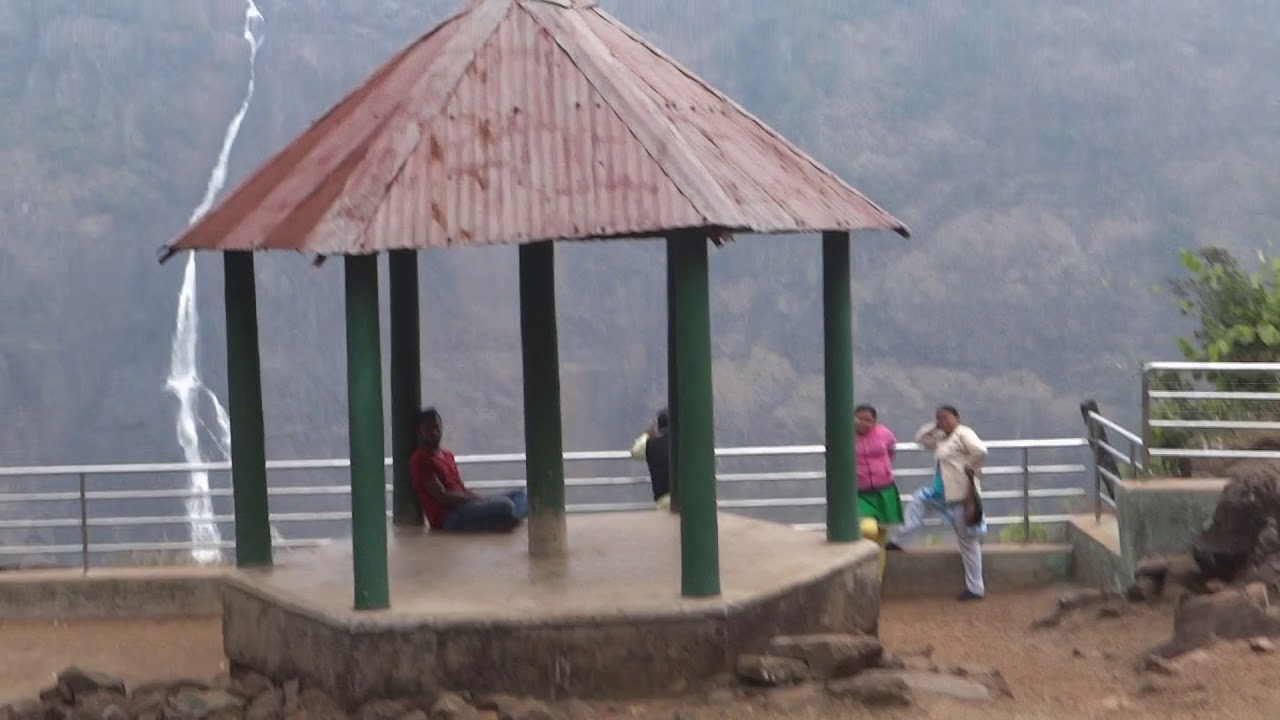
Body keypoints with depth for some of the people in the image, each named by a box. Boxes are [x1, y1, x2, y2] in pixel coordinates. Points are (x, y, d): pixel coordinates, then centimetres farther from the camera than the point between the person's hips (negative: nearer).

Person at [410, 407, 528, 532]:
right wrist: (477, 499, -12)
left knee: (519, 495, 5)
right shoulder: (420, 460, -8)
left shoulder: (447, 455, 22)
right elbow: (442, 496, -15)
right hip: (447, 517, -10)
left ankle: (511, 517, -22)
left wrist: (480, 498, -1)